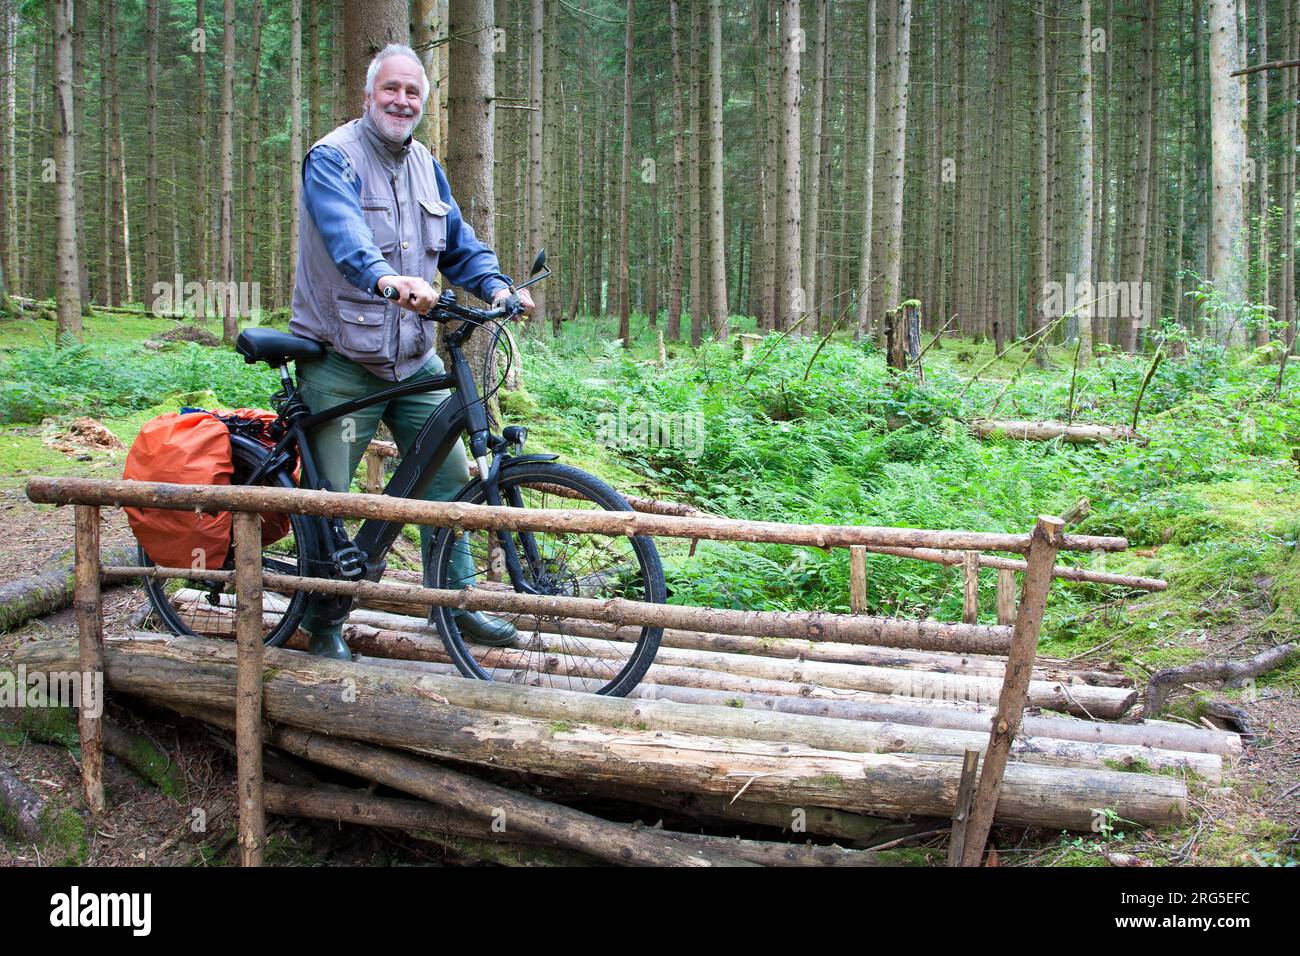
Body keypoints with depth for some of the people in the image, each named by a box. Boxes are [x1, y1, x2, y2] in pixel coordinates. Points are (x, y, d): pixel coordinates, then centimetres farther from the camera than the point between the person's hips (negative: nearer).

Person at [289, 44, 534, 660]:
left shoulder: (425, 166, 13)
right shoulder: (333, 159, -10)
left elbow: (459, 243, 14)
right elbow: (344, 230, -30)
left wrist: (496, 285, -6)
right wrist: (386, 279, -50)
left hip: (414, 357, 6)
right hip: (341, 360, -6)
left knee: (447, 476, 6)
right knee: (328, 494, 0)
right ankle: (323, 620, 16)